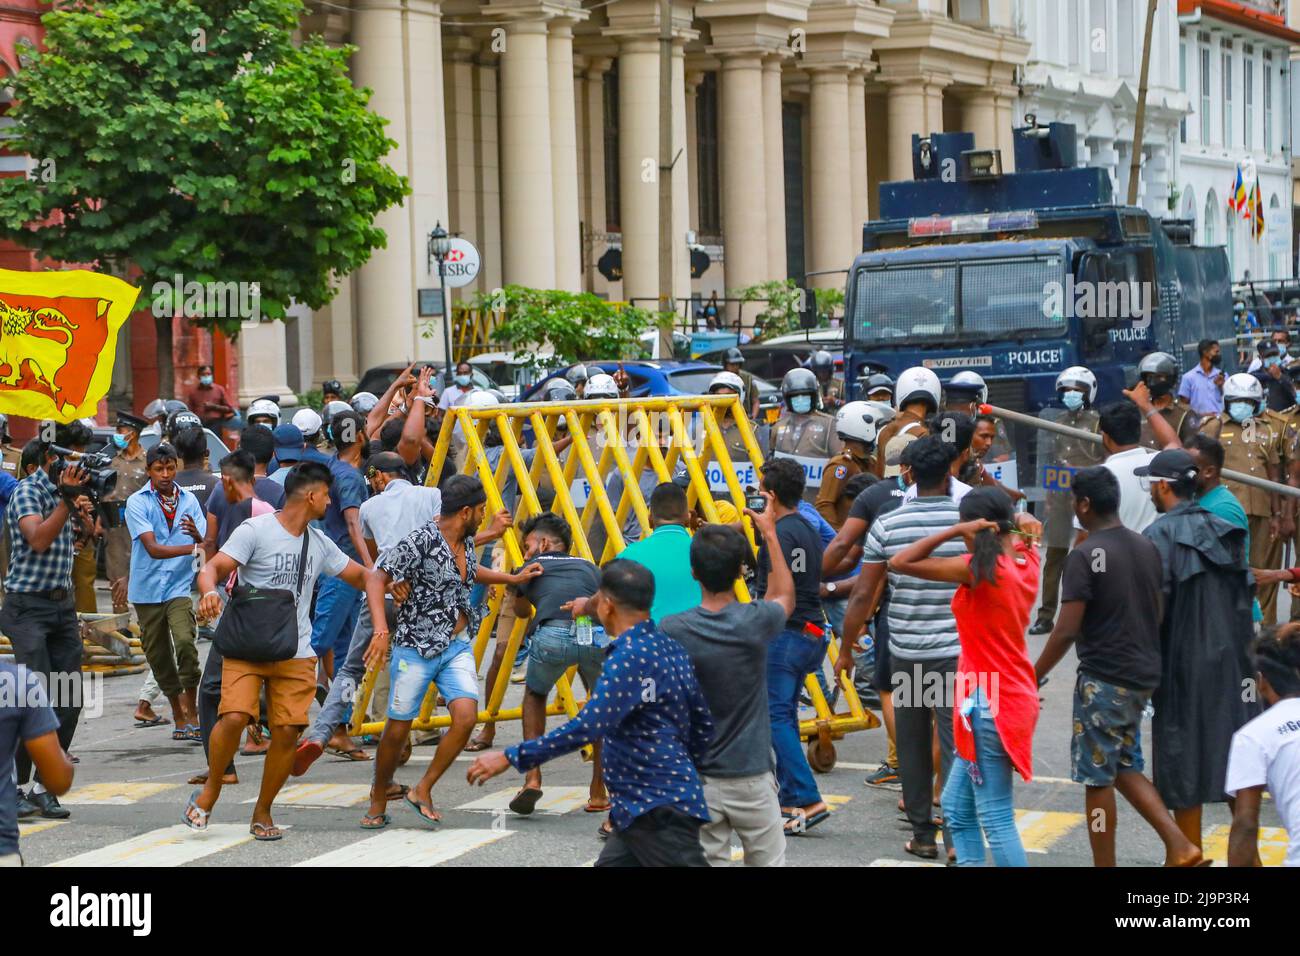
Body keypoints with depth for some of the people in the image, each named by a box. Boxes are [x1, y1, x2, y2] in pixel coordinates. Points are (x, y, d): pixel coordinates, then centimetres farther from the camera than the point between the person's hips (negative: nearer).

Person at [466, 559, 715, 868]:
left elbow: (588, 727, -26)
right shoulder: (672, 648, 11)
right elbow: (703, 726, 16)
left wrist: (510, 758, -24)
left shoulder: (629, 657, -18)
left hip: (659, 809, -10)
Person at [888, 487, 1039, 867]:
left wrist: (955, 532, -18)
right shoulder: (1026, 558, 5)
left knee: (996, 818, -6)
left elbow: (900, 562, -18)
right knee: (957, 807, 16)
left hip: (988, 704, -9)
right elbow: (1024, 528, 30)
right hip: (1014, 696, 9)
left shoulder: (979, 569, -18)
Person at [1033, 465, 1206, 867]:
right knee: (1124, 767, 18)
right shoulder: (1148, 548, 8)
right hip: (1143, 676, 8)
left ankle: (1105, 865, 9)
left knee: (1097, 777, 3)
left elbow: (1066, 631, -18)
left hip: (1104, 679, -8)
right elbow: (1159, 615, 15)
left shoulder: (1085, 557, -15)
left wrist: (1032, 679, -10)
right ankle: (1178, 845, 6)